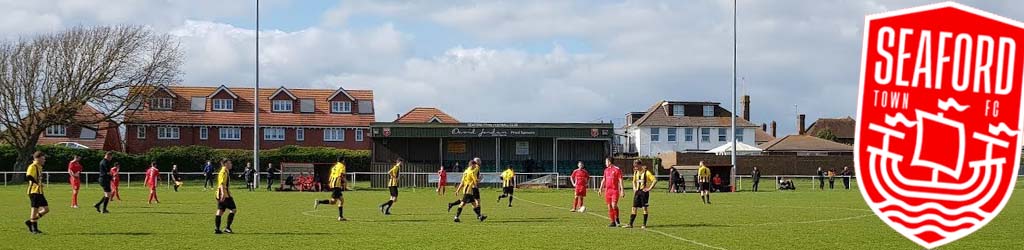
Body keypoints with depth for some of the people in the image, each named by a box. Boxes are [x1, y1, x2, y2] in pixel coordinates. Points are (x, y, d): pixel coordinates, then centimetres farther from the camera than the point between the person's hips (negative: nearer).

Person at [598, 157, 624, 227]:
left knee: (614, 205, -17)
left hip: (615, 190, -6)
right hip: (607, 190, 6)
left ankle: (617, 219, 3)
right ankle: (613, 222, 9)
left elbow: (620, 180, -8)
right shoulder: (606, 170, 14)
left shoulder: (617, 169, -6)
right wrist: (601, 188, 14)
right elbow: (604, 180, 21)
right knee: (609, 207, 4)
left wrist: (622, 190, -12)